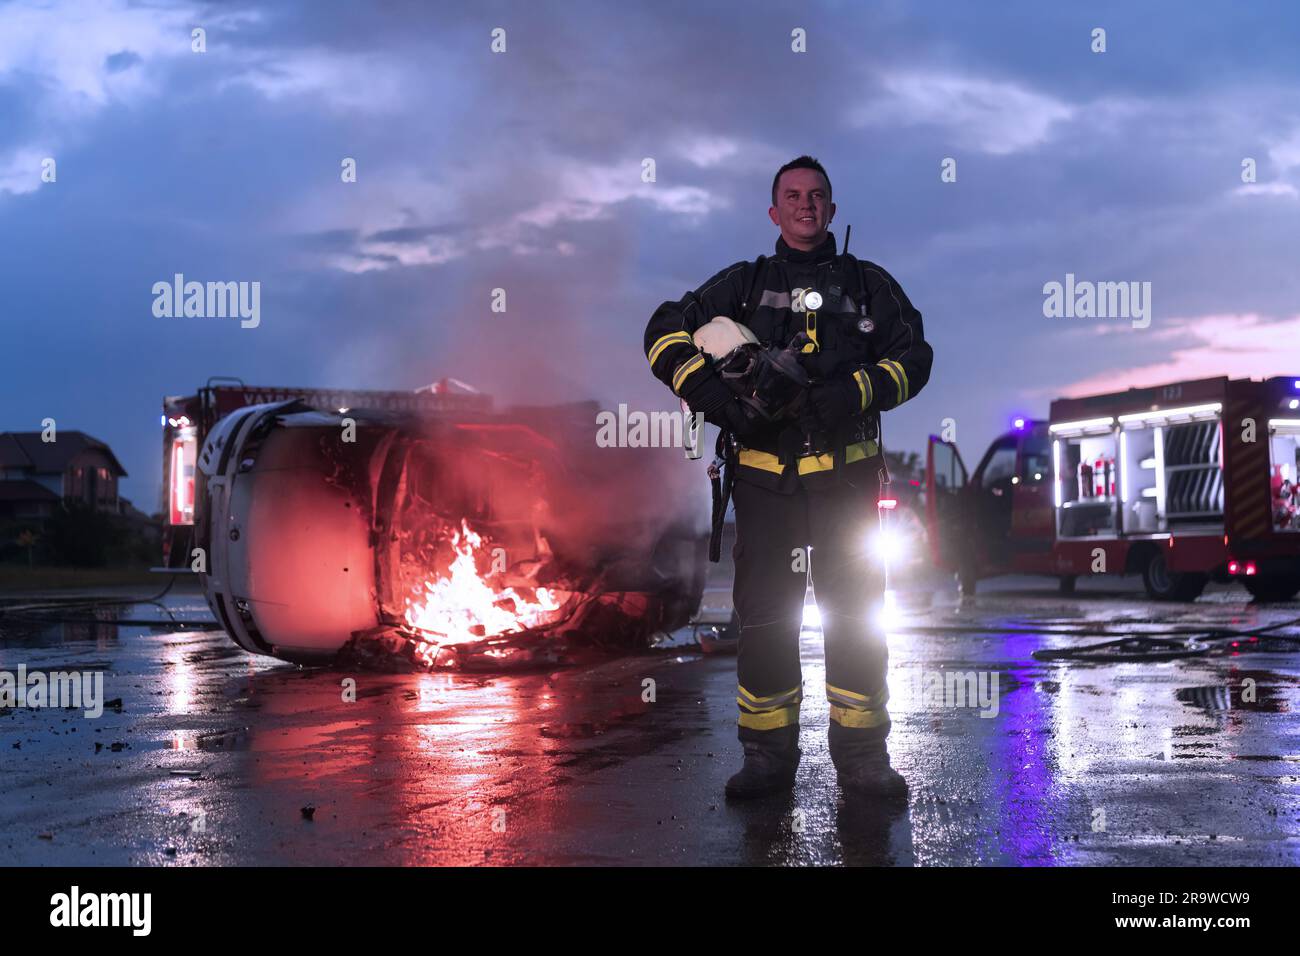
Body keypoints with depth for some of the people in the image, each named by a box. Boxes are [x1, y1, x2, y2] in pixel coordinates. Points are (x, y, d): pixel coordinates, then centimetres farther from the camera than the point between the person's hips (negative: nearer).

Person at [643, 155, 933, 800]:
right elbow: (666, 334, 7)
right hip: (765, 475, 0)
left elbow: (912, 358, 6)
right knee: (765, 615, 1)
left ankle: (862, 757, 6)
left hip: (847, 475, 0)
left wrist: (851, 394, -12)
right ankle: (768, 757, 9)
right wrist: (714, 395, -10)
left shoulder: (869, 284, 13)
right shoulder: (743, 285, 13)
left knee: (855, 613, -2)